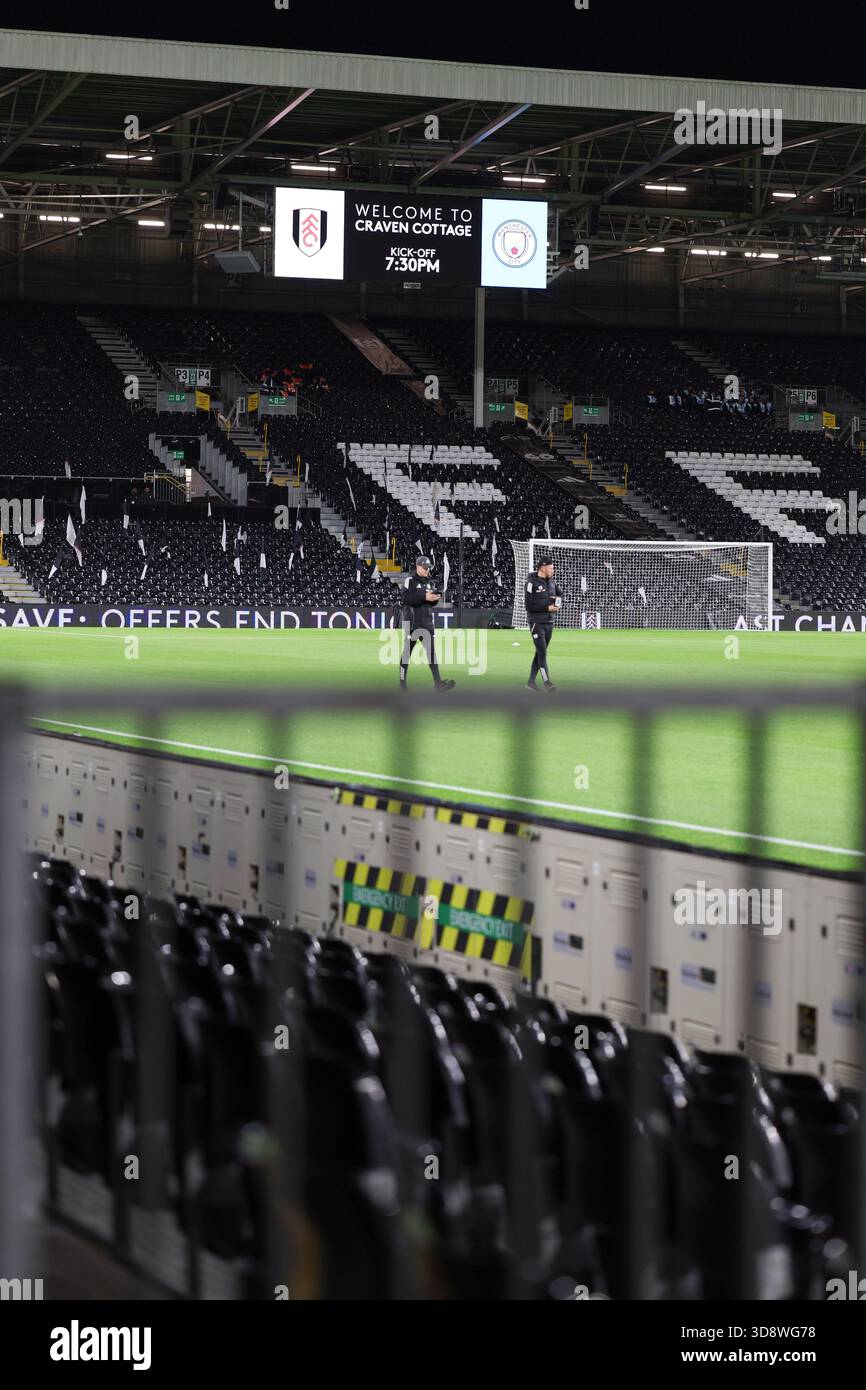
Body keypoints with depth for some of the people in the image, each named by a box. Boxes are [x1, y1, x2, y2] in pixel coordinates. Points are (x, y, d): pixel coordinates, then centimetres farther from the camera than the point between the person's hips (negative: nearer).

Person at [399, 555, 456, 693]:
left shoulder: (428, 582, 16)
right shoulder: (410, 581, -5)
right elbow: (406, 599, -19)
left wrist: (435, 598, -1)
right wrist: (424, 597, -24)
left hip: (427, 622, 6)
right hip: (412, 622, -6)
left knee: (432, 651, -2)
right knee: (407, 651, 2)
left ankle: (438, 682, -8)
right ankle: (402, 681, 11)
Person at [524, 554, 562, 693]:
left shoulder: (551, 581, 8)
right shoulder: (532, 582, -13)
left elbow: (559, 593, 23)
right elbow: (529, 606, -16)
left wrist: (558, 601, 0)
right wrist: (548, 608, -17)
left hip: (549, 622, 7)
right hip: (536, 622, -7)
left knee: (540, 652, 10)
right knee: (542, 652, -14)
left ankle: (531, 681, 18)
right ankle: (547, 683, -21)